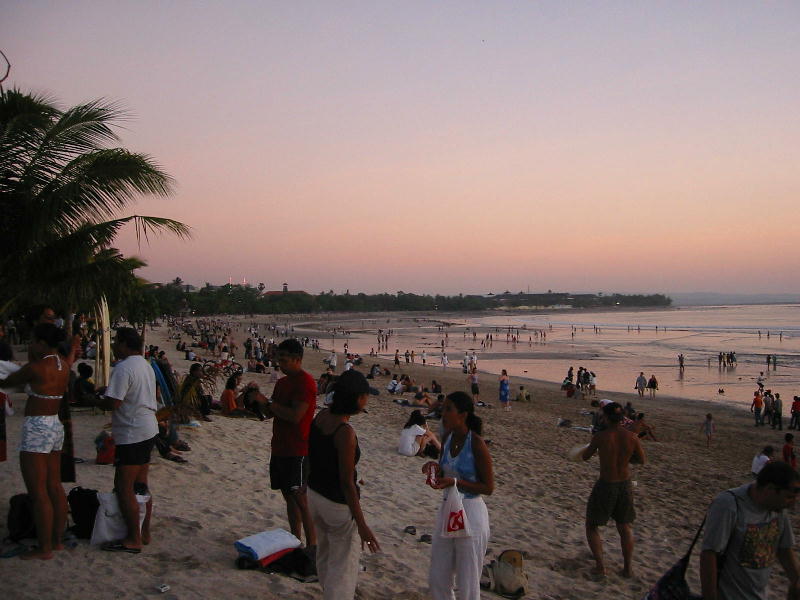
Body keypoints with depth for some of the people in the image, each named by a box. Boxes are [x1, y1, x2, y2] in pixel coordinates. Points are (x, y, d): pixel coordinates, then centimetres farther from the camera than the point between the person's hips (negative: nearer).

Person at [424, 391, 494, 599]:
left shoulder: (477, 444, -18)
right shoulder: (448, 438, 2)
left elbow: (488, 488, -15)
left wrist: (455, 482, -25)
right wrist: (436, 468, -6)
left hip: (471, 514, -7)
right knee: (437, 579, 17)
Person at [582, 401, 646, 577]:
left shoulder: (600, 436, -19)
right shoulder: (631, 437, -10)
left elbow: (585, 457, -4)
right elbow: (642, 460, 4)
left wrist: (593, 446, 16)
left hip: (605, 486, -3)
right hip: (625, 485, 4)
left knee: (592, 525, 16)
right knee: (625, 526, 24)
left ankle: (600, 566, 8)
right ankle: (628, 567, 22)